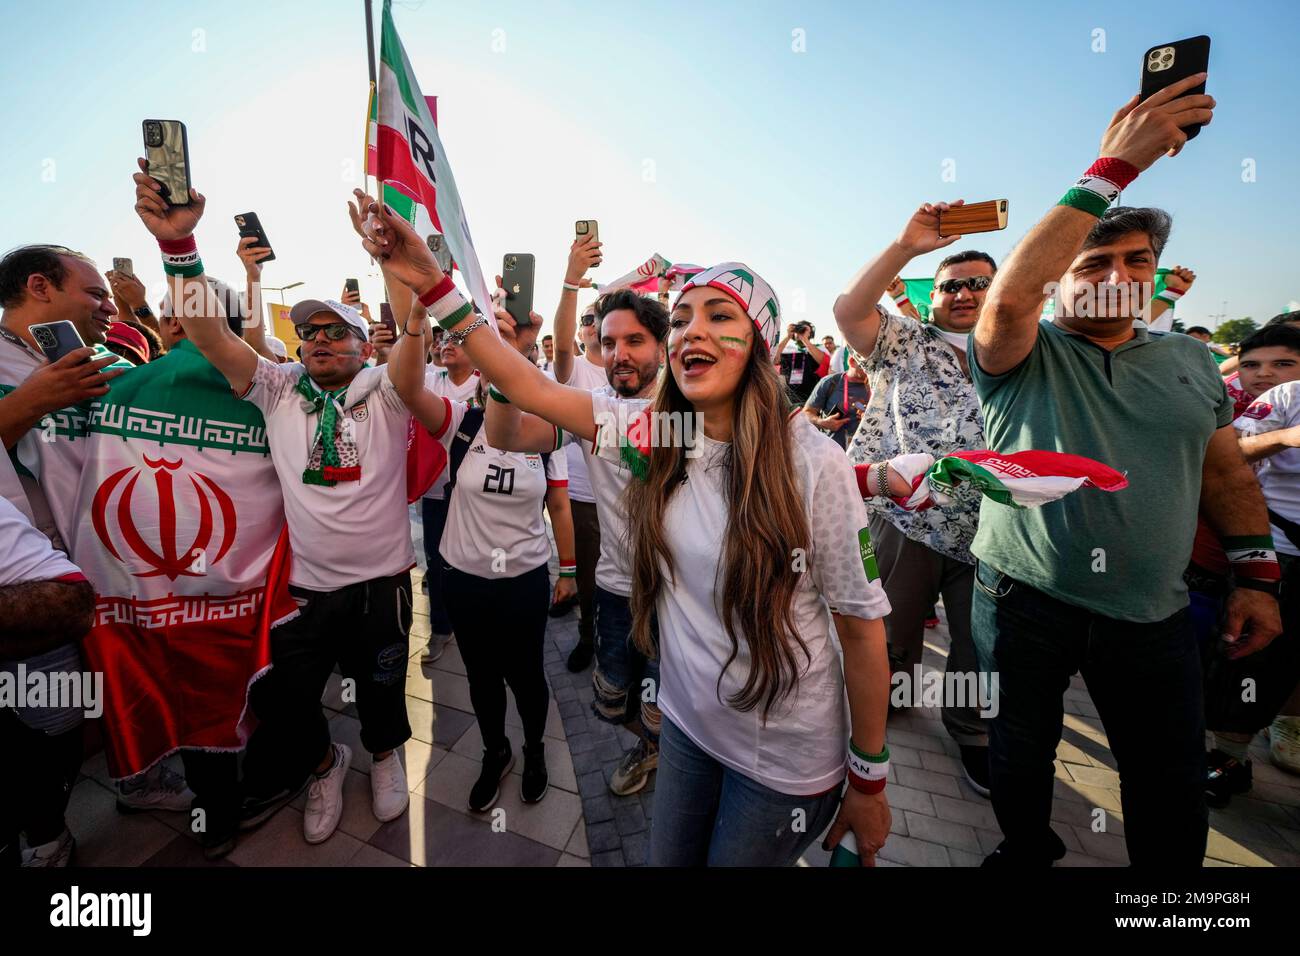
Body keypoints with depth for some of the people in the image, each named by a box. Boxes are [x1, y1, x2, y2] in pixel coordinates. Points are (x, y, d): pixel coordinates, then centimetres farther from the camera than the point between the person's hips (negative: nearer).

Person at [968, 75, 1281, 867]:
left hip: (1152, 615, 4)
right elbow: (1008, 295, -26)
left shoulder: (1191, 361, 9)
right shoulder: (1024, 356, -5)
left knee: (1174, 785, 15)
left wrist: (1257, 577, 8)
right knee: (1021, 755, 16)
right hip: (1024, 600, -3)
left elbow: (1227, 473, 12)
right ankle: (1025, 852, 42)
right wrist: (1113, 169, -23)